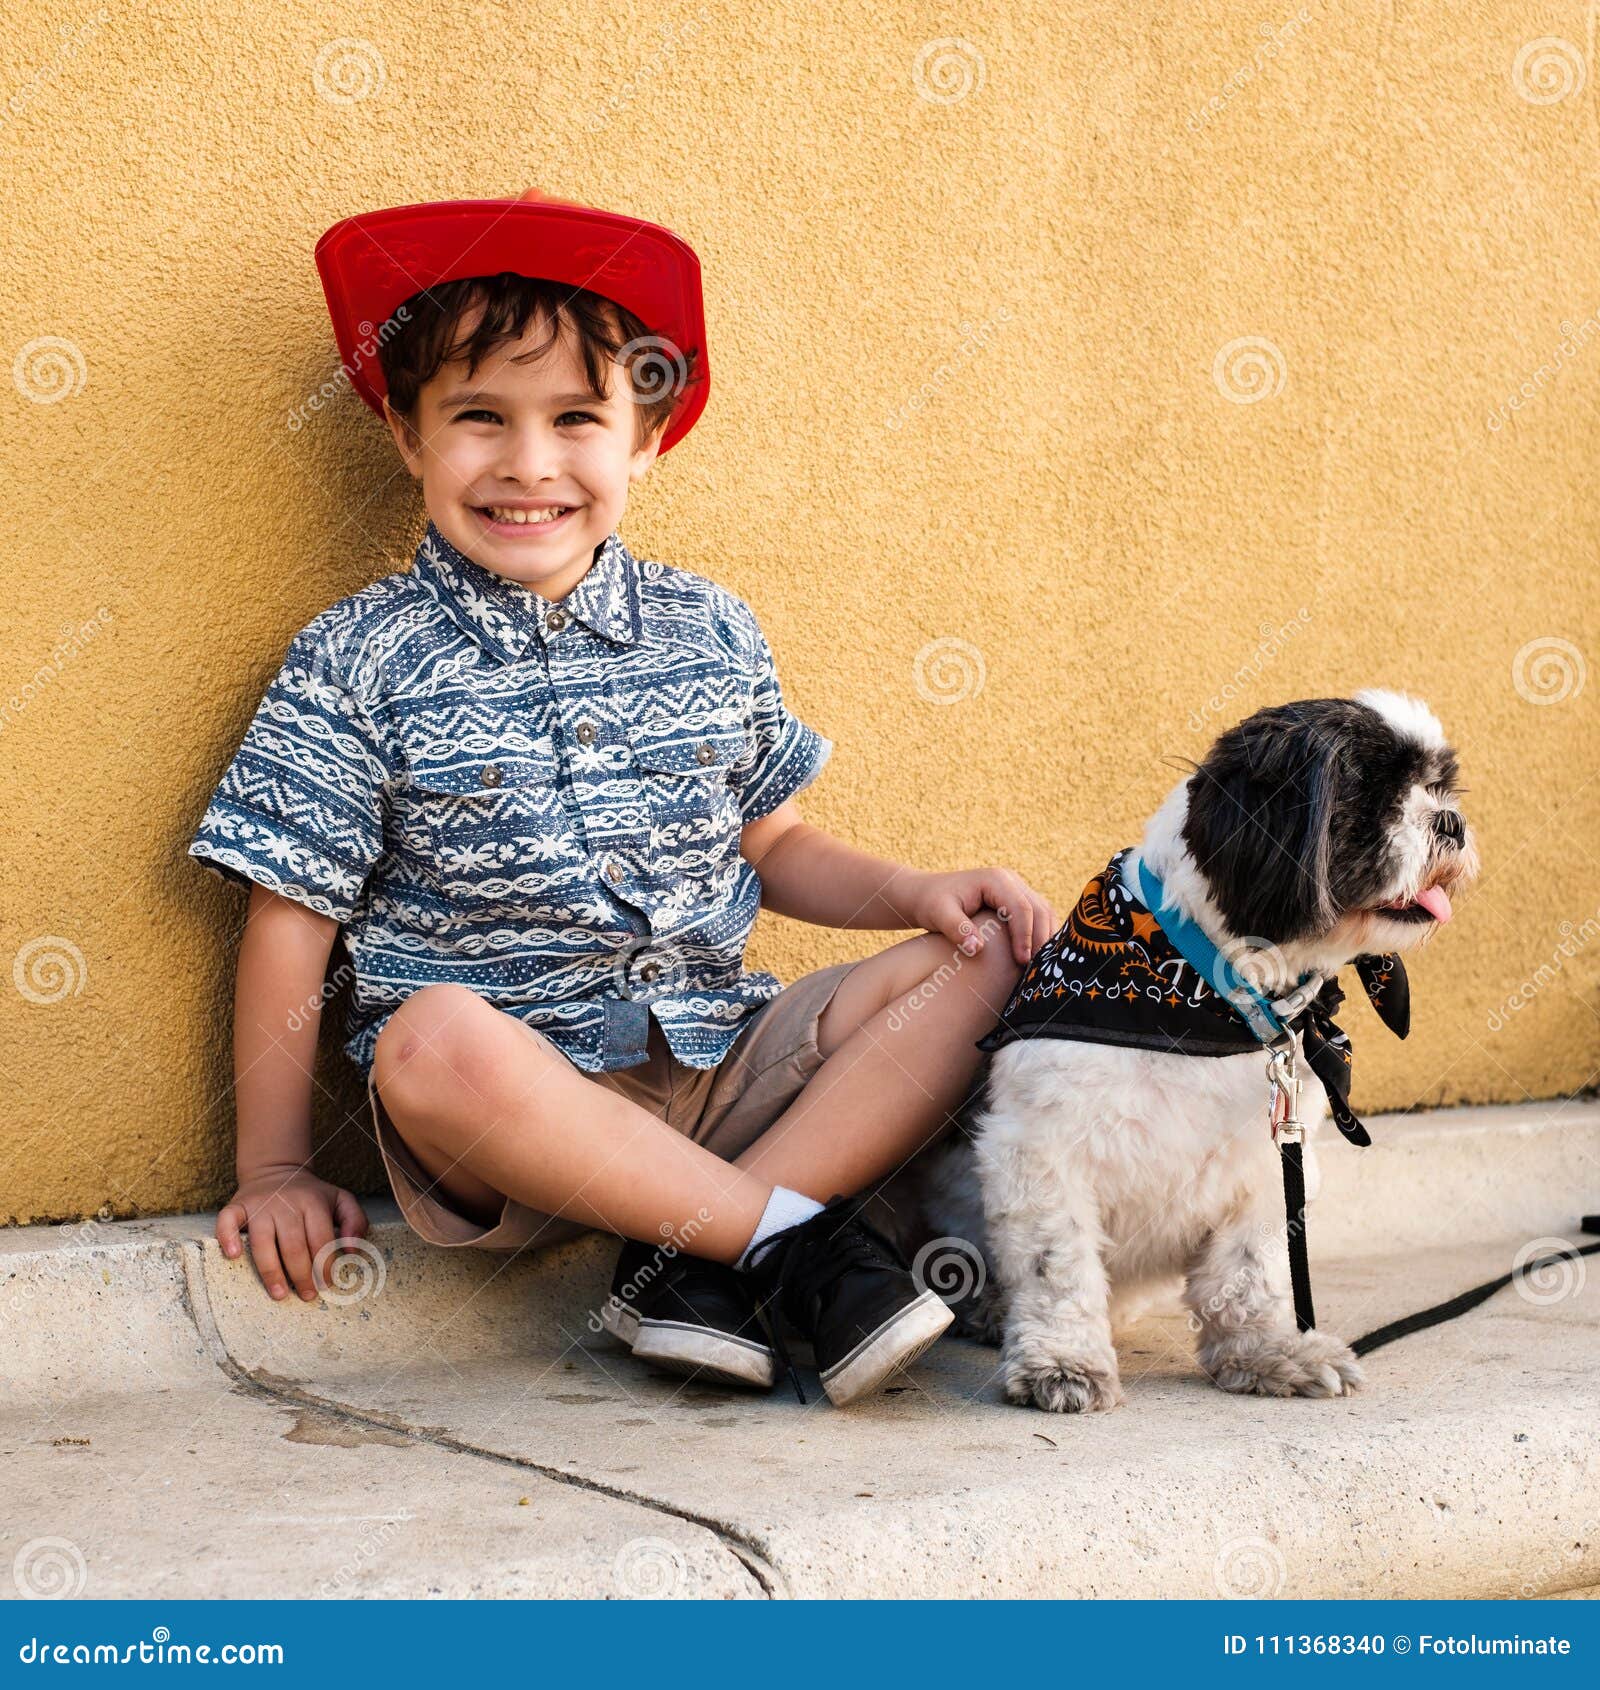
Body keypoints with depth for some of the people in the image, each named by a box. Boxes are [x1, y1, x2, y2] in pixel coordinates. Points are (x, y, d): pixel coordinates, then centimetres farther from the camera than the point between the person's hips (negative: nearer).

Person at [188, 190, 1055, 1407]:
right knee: (435, 1038, -38)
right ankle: (803, 1237, -22)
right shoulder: (360, 659, -1)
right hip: (521, 1095, -4)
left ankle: (697, 1262, -22)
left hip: (723, 1060, 5)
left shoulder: (712, 632, 10)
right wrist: (275, 1168, -2)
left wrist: (921, 892, 0)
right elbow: (293, 918, 0)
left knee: (990, 960, -10)